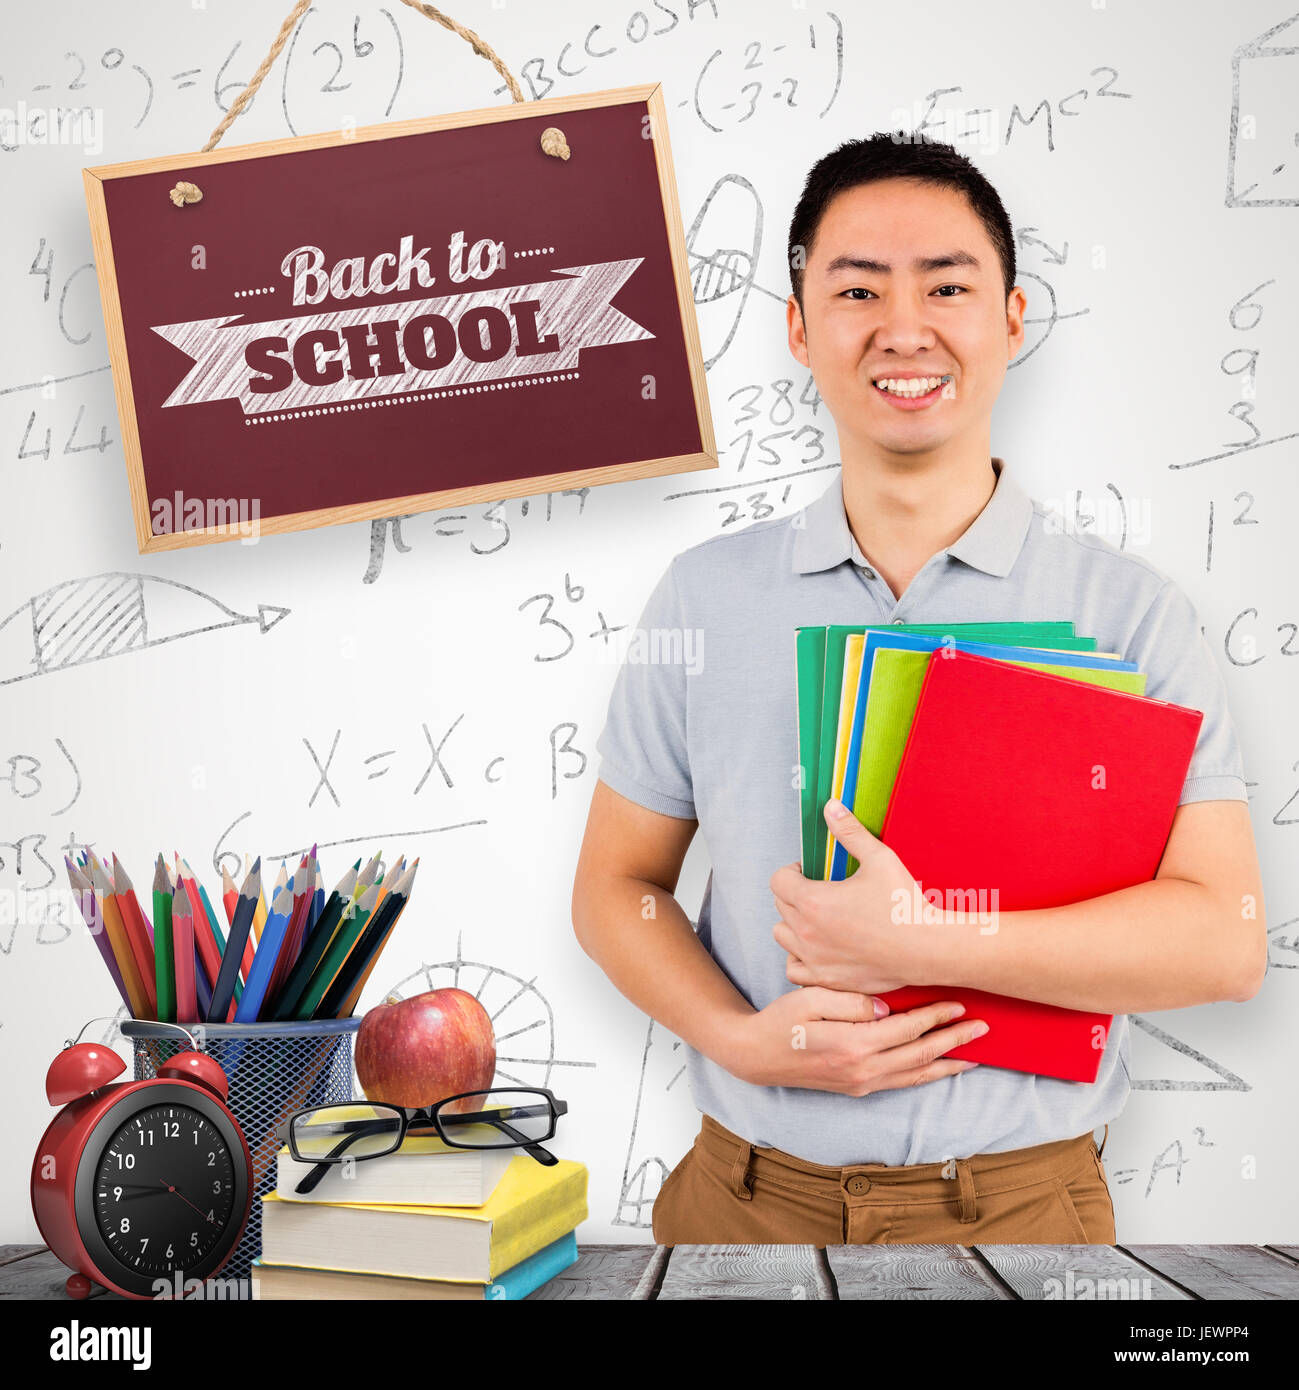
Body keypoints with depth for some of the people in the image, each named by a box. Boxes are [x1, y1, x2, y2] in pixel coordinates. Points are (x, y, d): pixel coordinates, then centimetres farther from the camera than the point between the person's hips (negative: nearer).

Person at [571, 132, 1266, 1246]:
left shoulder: (1127, 608, -6)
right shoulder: (703, 599, 0)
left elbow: (1225, 939, -12)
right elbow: (616, 883, 4)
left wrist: (919, 943, -21)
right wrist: (742, 1038, -14)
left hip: (1019, 1197, -1)